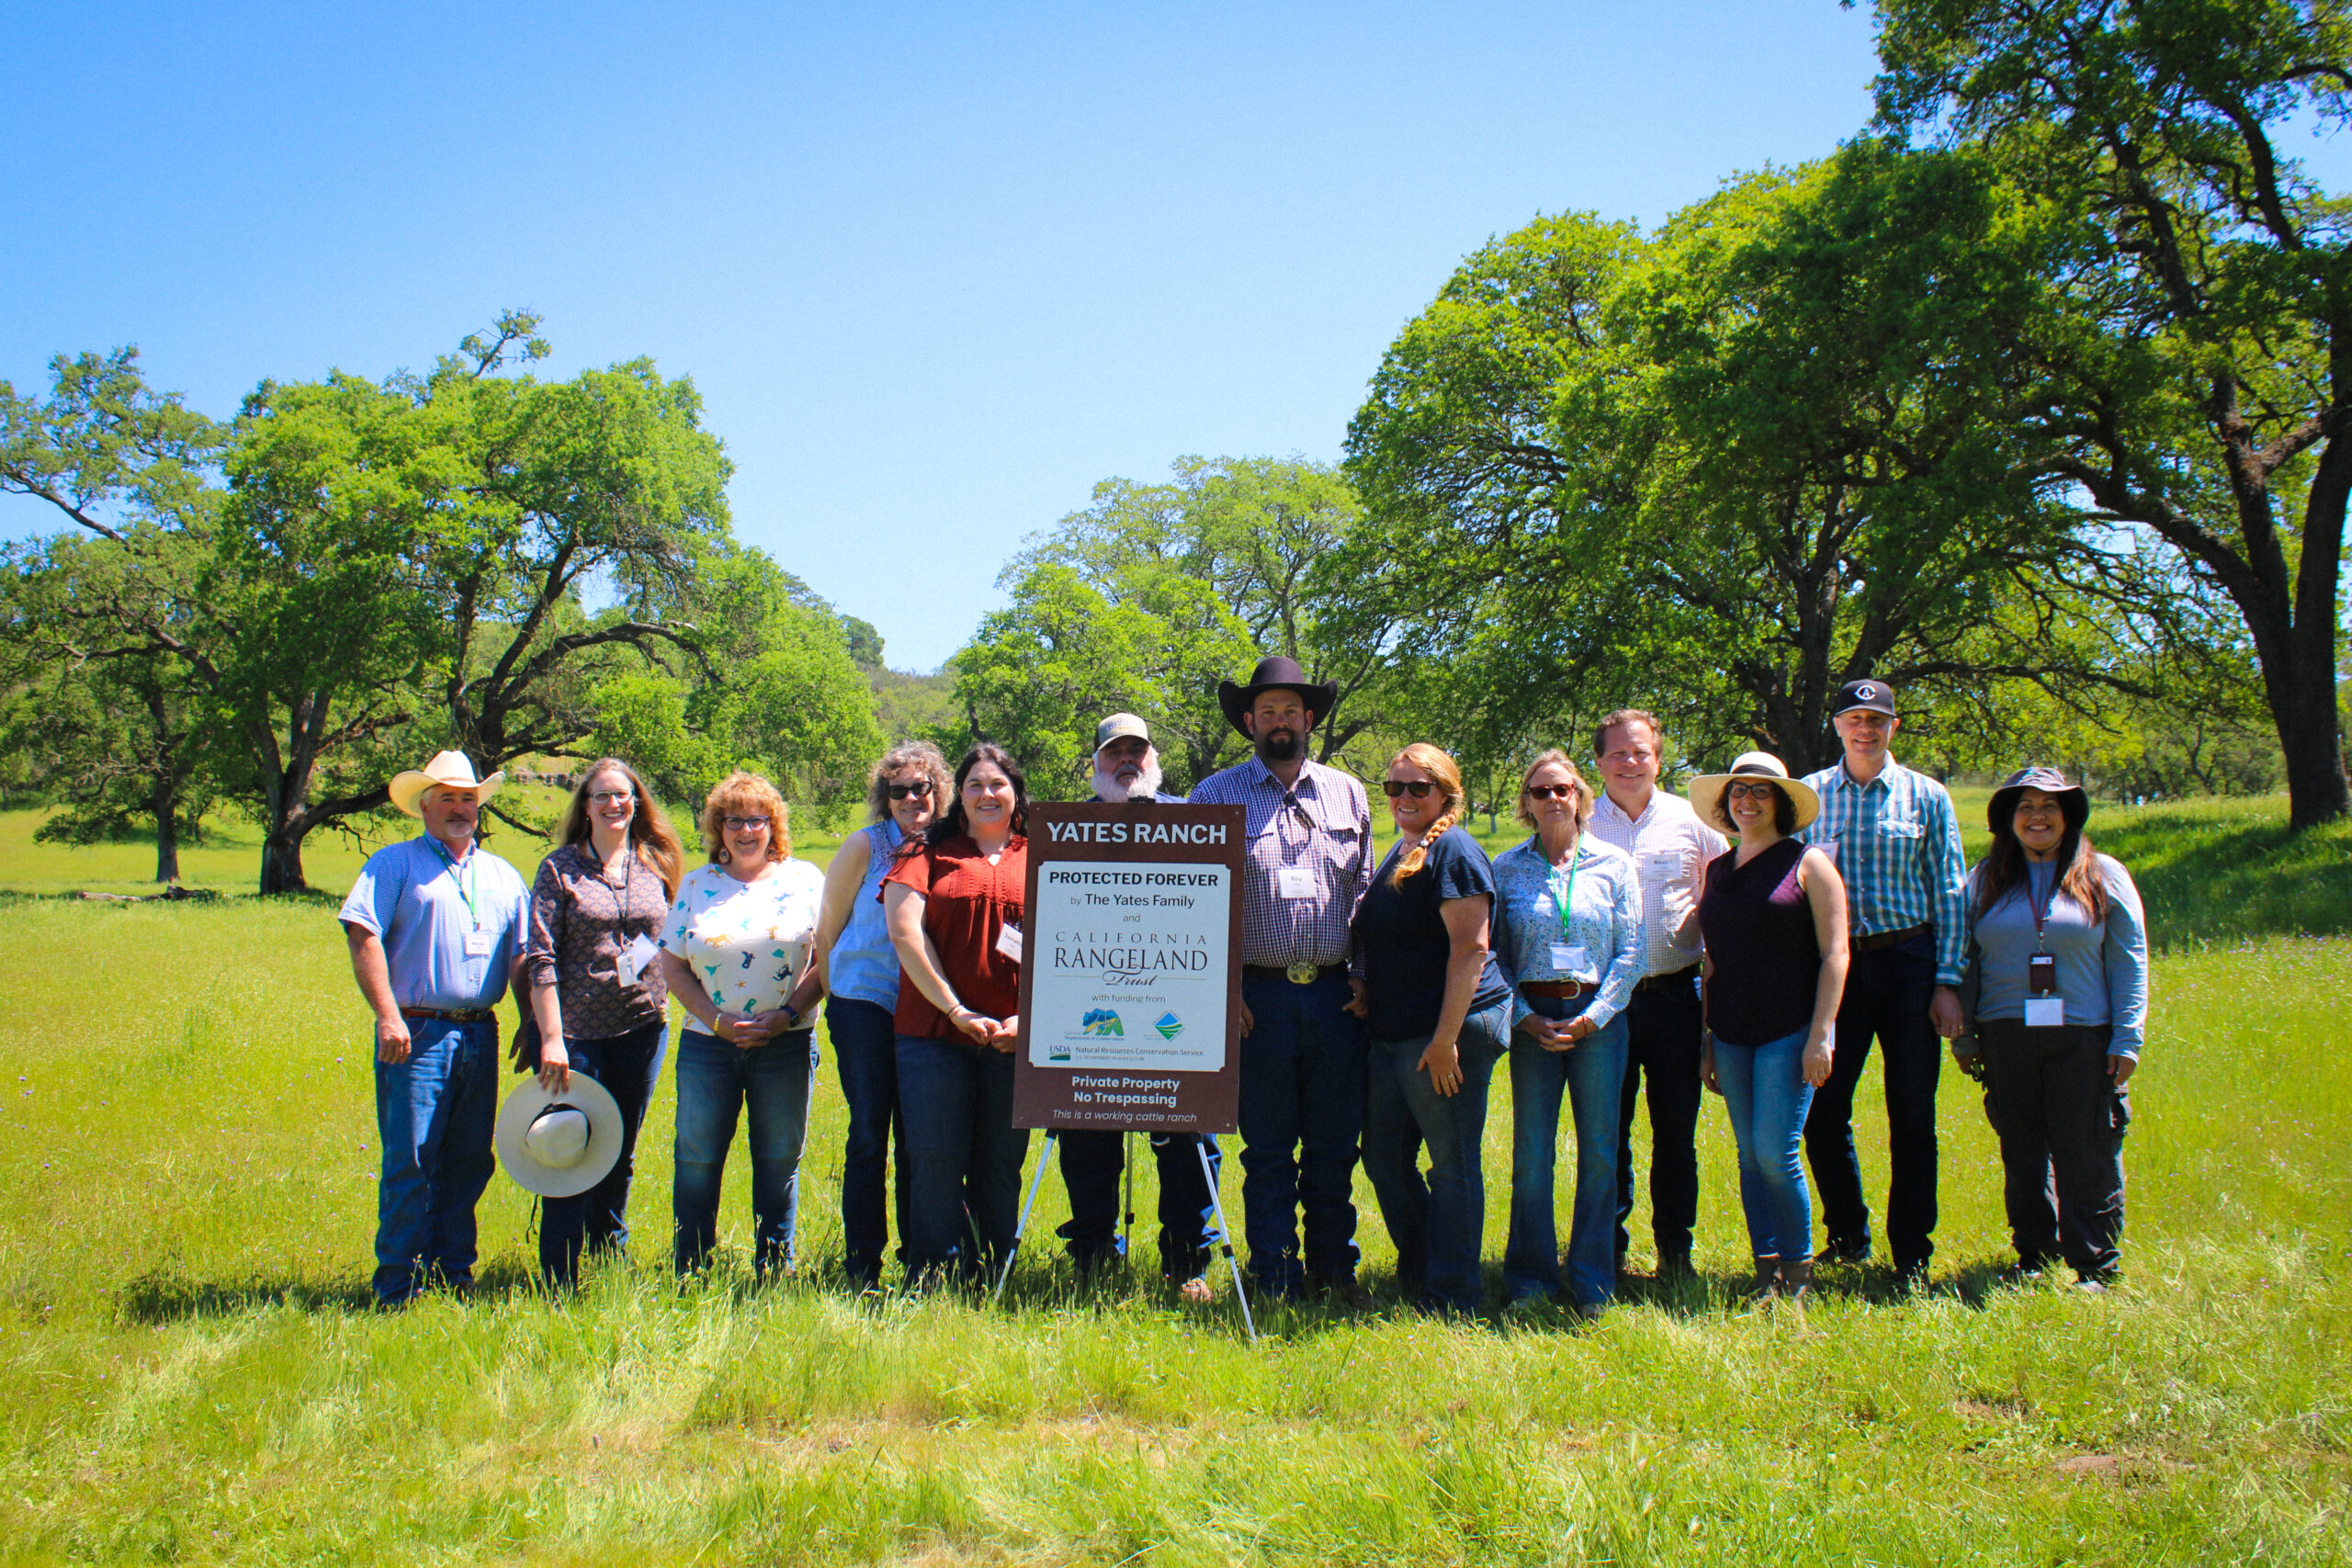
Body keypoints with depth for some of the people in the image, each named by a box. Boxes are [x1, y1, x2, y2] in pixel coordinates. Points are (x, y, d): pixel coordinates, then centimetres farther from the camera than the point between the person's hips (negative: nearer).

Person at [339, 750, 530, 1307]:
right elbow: (363, 938, -8)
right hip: (417, 1033, -5)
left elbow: (520, 958, 17)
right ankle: (399, 1287, 3)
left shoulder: (503, 875, 18)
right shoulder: (394, 864, 3)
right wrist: (387, 1015, -17)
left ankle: (454, 1272, 20)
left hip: (479, 1035, 5)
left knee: (469, 1162, 9)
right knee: (409, 1163, -5)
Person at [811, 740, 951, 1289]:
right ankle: (862, 1266, 9)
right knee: (869, 1135, 0)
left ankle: (918, 1258, 19)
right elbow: (827, 930, 5)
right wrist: (837, 998, 5)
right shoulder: (866, 845, -1)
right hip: (865, 1003, -2)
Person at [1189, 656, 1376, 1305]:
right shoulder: (1216, 795, 3)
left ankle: (1334, 1265, 22)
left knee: (1335, 1142, 8)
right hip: (1258, 995, -2)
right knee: (1268, 1147, 5)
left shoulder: (1346, 793, 12)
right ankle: (1276, 1276, 15)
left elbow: (1365, 889, 14)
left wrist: (1365, 976, 6)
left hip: (1335, 995, 2)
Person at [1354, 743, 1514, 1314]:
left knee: (1452, 1162, 1)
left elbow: (1470, 949, -19)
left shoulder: (1452, 850, -11)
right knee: (1385, 1160, 15)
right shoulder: (1401, 850, 18)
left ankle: (1454, 1296, 11)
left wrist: (1446, 1038, -21)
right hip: (1392, 1033, 10)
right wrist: (1367, 995, 16)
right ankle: (1417, 1274, 31)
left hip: (1447, 1031, -10)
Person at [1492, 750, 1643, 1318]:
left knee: (1598, 1151, 2)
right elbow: (1492, 955, 6)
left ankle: (1591, 1282, 14)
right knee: (1531, 1153, 1)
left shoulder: (1613, 864, 5)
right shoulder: (1506, 868, 6)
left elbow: (1630, 952, 3)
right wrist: (1526, 1017, -6)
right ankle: (1531, 1277, 15)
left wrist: (1592, 1016, -7)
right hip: (1532, 1020, 0)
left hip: (1598, 1019, 0)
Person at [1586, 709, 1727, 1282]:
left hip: (1676, 993, 1)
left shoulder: (1692, 821, 6)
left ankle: (1675, 1249, 18)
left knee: (1676, 1127, 6)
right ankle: (1609, 1248, 17)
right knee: (1607, 1128, 5)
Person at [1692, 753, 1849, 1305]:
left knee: (1775, 1152, -10)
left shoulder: (1808, 862, 0)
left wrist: (1820, 1036, -12)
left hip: (1789, 1031, -5)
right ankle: (1767, 1274, 14)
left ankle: (1799, 1272, 7)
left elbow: (1834, 954, -5)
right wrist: (1706, 1043, 15)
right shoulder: (1716, 872, 14)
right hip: (1731, 1034, 5)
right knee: (1749, 1156, 6)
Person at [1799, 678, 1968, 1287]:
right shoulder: (1807, 795, 6)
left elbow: (1949, 892, 4)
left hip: (1908, 960, -1)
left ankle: (1912, 1256, 16)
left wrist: (1948, 982, -3)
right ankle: (1847, 1237, 20)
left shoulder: (1926, 796, 4)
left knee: (1912, 1117, 4)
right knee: (1823, 1111, 0)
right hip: (1834, 963, 1)